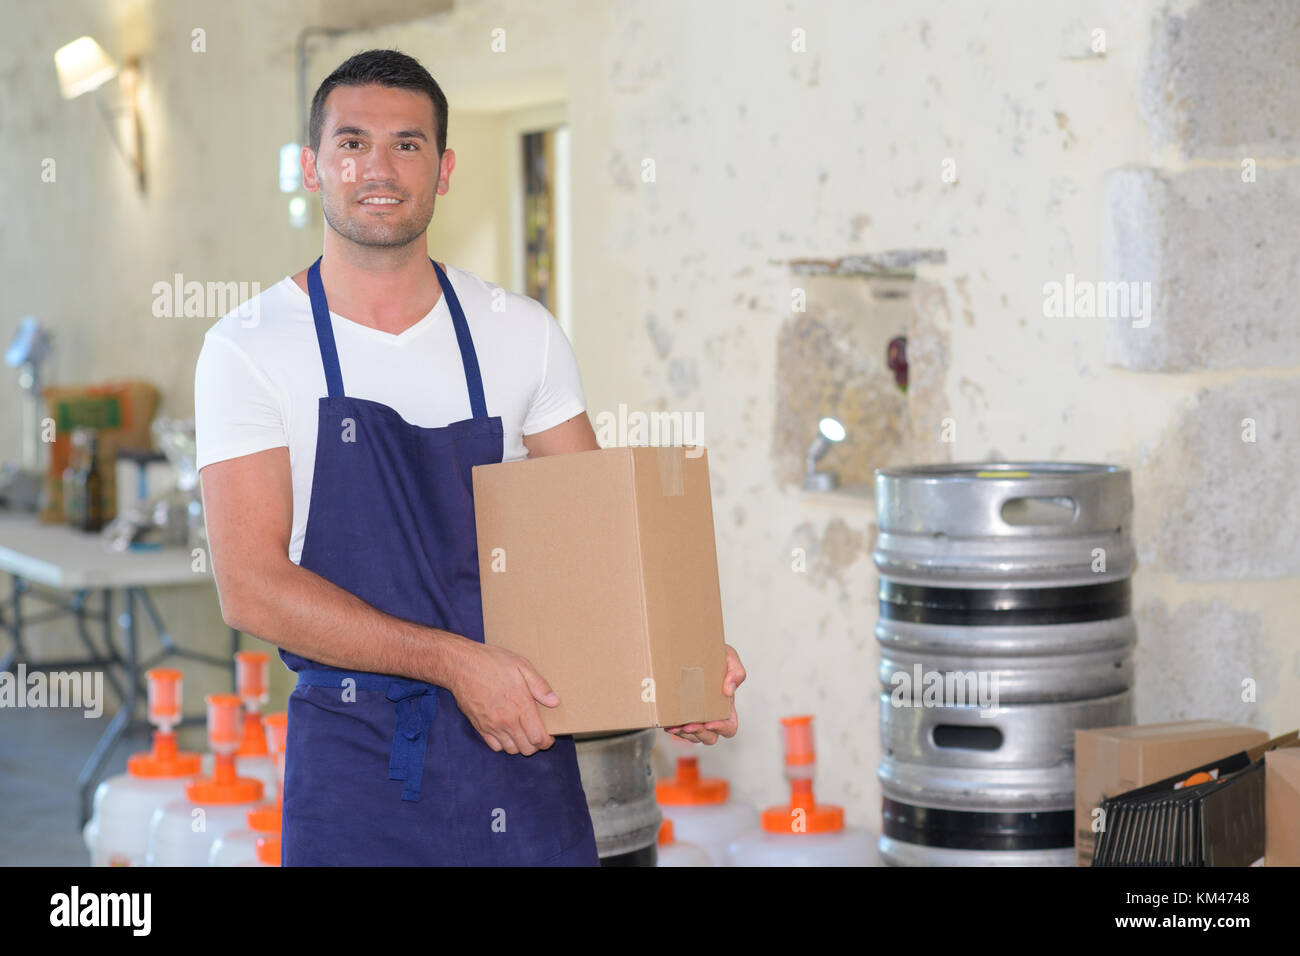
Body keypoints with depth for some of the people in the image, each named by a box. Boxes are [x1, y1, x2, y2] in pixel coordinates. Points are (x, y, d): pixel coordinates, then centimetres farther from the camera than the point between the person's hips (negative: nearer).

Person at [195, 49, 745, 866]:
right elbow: (252, 587, -13)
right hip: (357, 753, -2)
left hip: (523, 738, 3)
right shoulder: (251, 349, -5)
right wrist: (455, 661, -20)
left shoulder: (524, 333, 5)